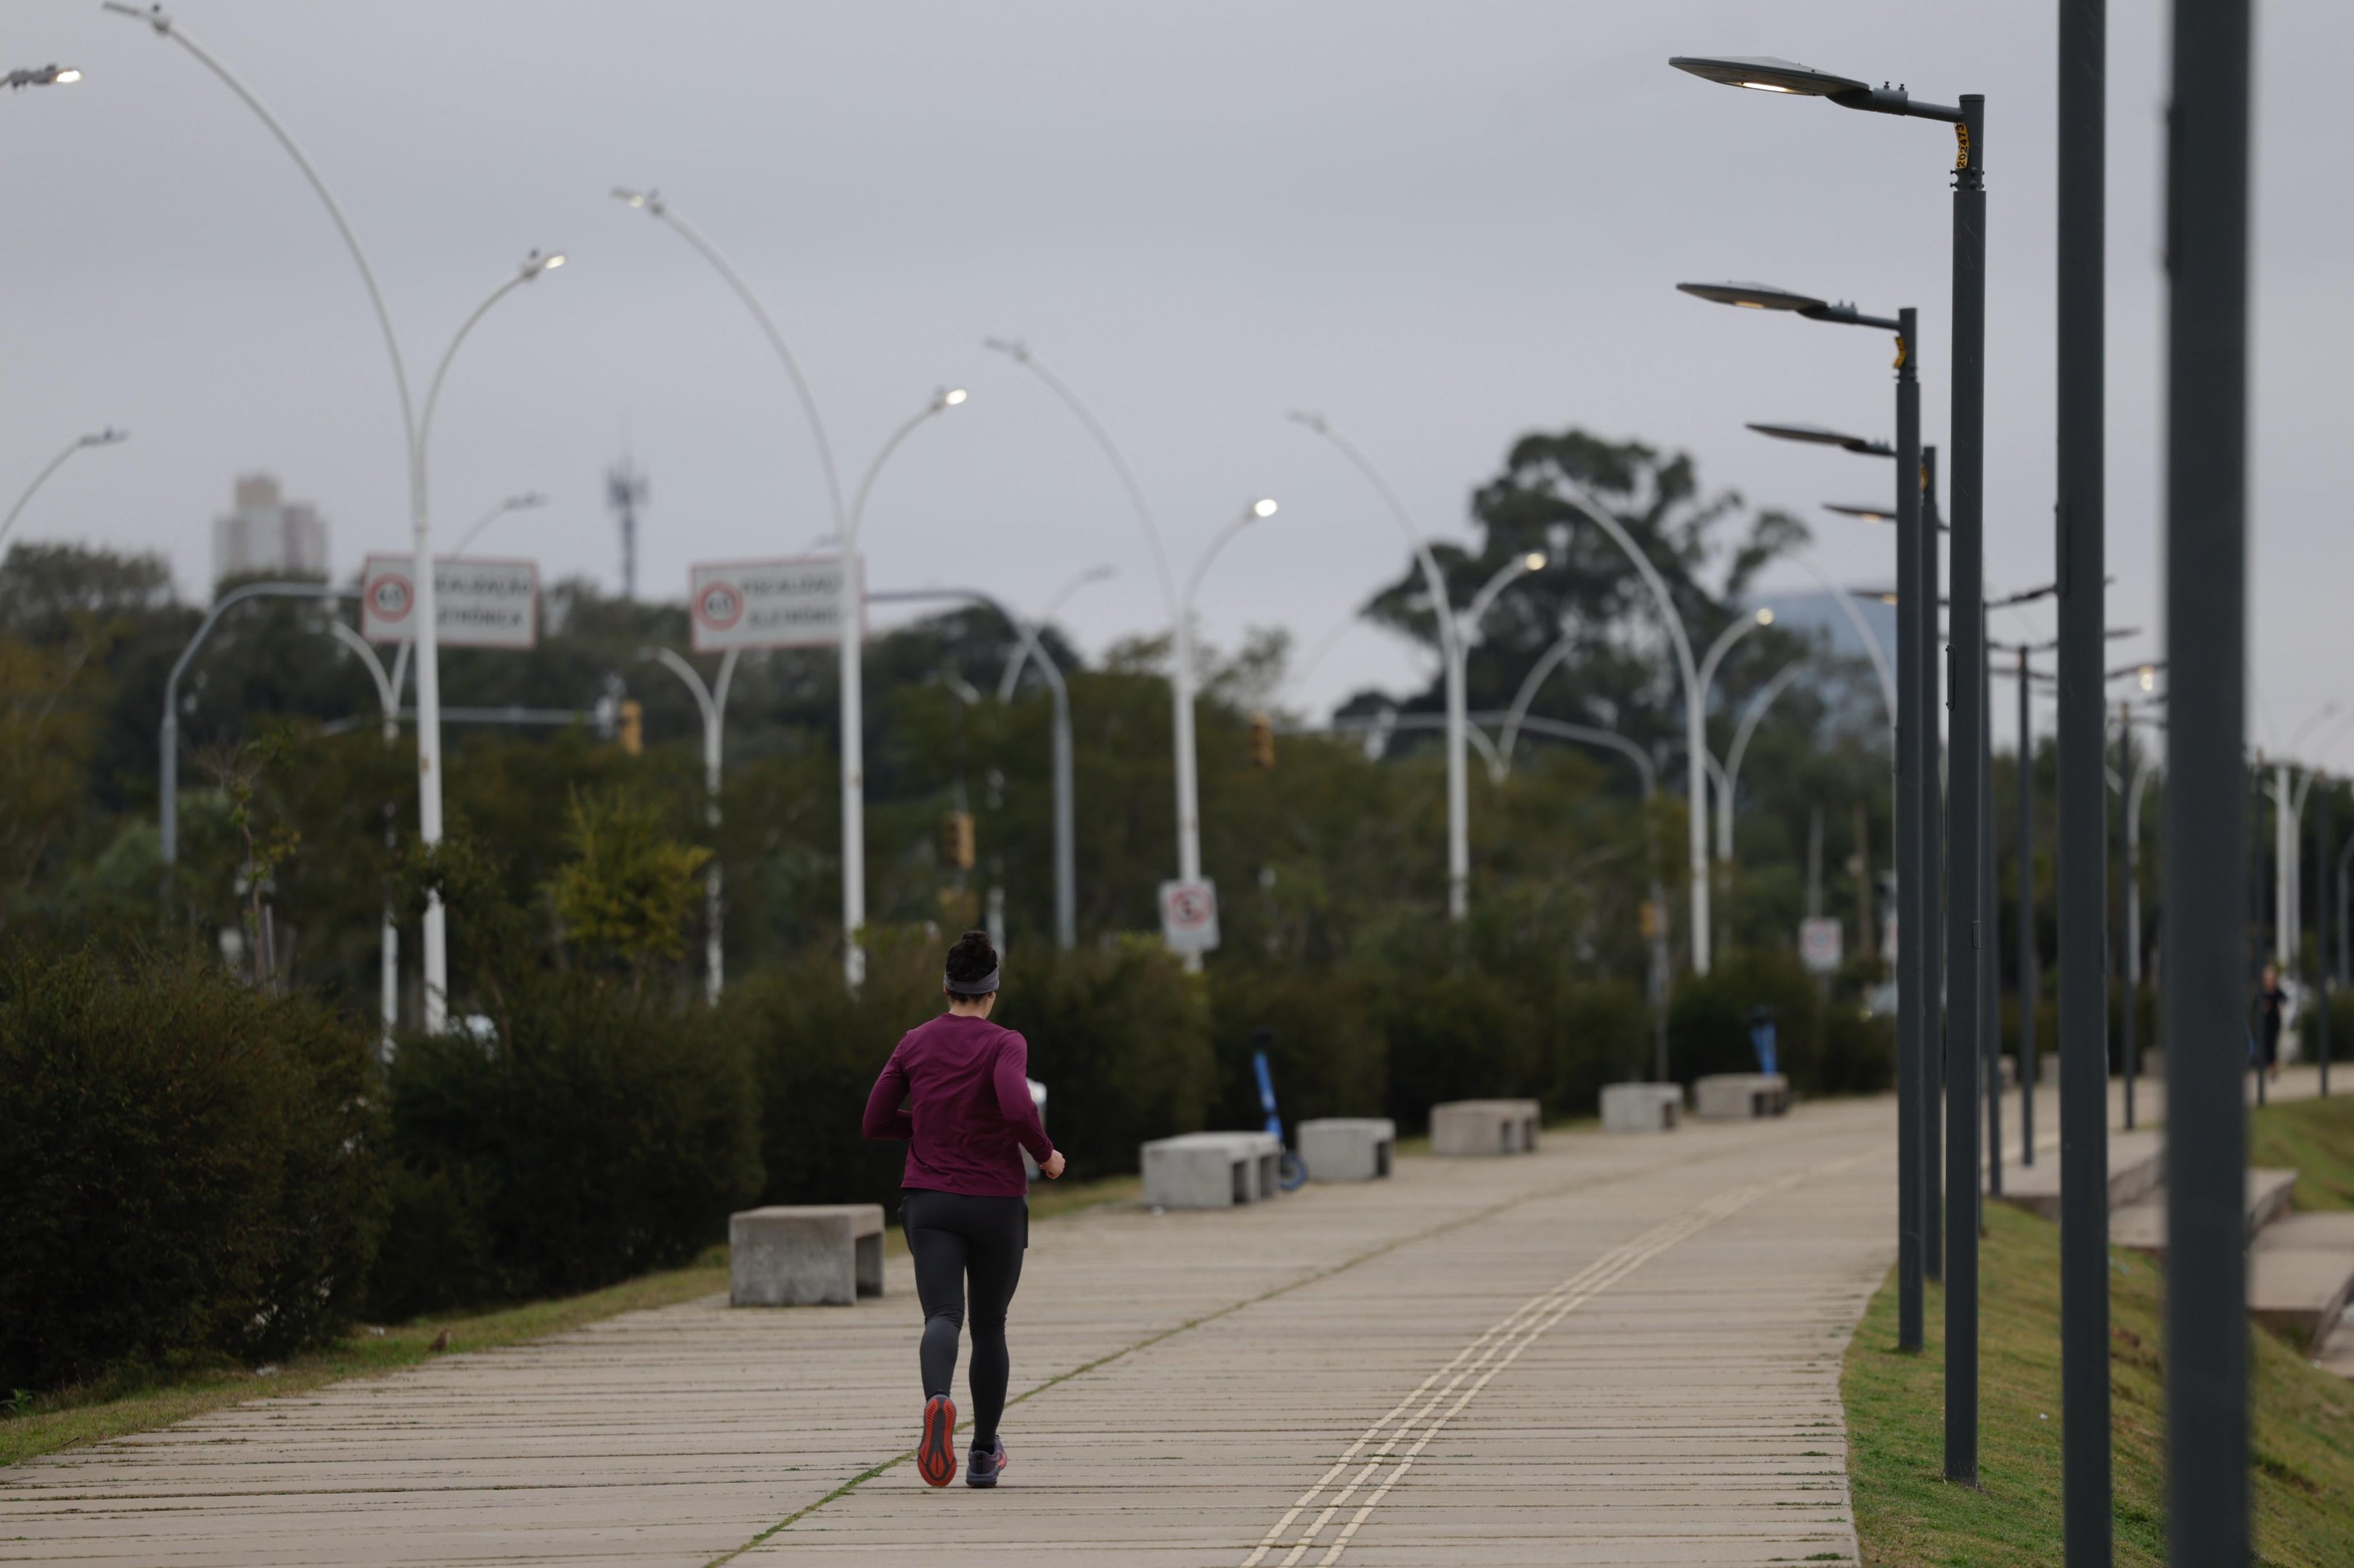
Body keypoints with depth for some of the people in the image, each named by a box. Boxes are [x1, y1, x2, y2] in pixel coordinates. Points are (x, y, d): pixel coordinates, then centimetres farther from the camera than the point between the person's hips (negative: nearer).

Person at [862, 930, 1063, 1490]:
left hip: (930, 1202, 1)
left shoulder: (915, 1043, 4)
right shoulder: (1005, 1045, -7)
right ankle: (984, 1455, 27)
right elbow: (1017, 1108, -25)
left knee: (943, 1318, -13)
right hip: (997, 1206, -1)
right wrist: (1045, 1155, -6)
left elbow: (875, 1121, 7)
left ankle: (938, 1401, -47)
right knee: (990, 1326, 18)